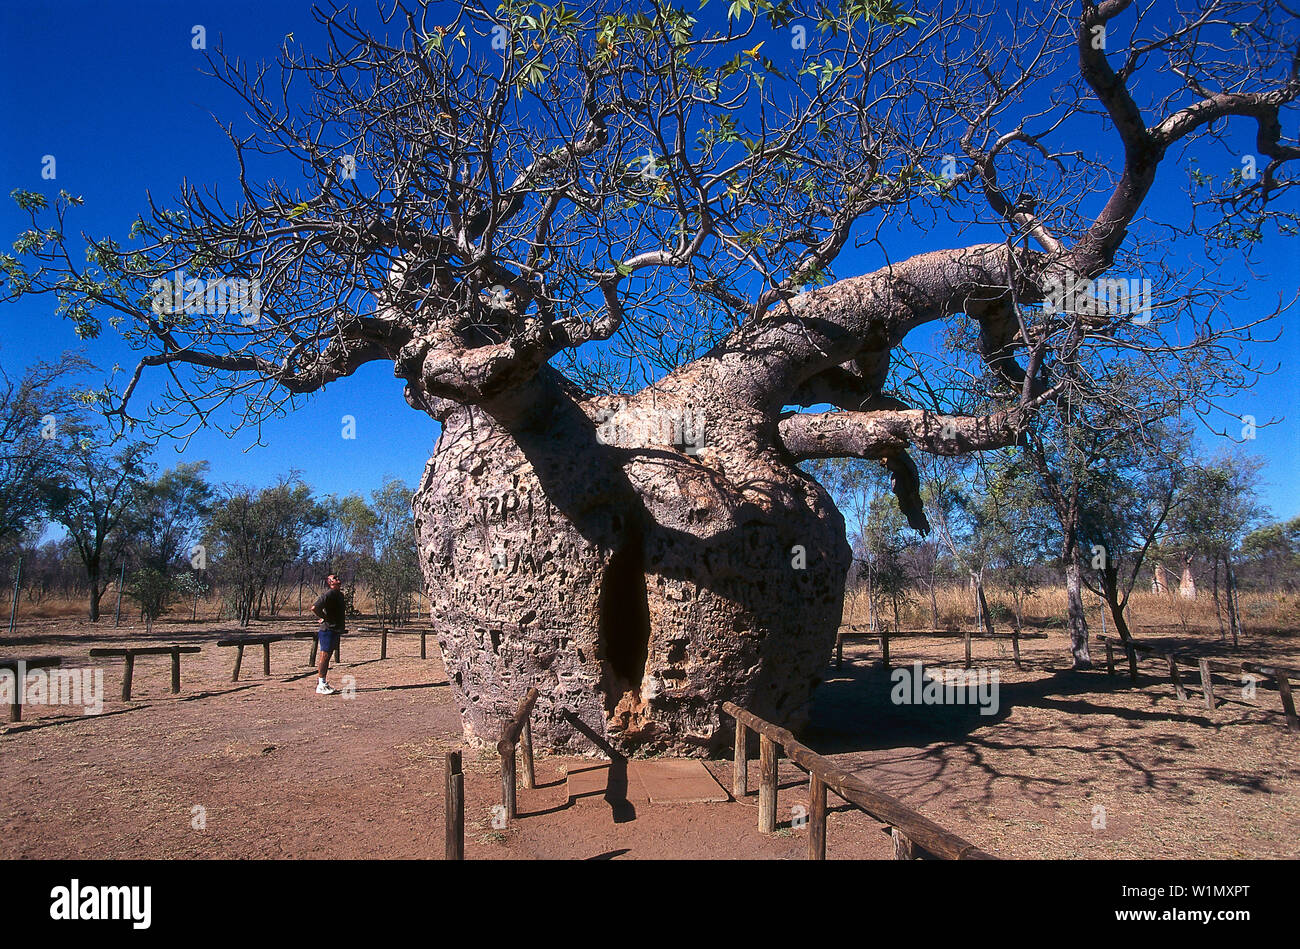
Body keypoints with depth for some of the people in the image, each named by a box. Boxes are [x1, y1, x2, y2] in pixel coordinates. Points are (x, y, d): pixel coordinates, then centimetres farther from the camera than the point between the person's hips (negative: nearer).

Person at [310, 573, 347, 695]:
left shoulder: (340, 594, 15)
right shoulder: (329, 594, -14)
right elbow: (314, 607, -26)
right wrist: (324, 618, -14)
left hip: (336, 630, 9)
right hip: (328, 629, -9)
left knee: (327, 656, 13)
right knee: (325, 655, -7)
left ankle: (322, 683, 20)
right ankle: (320, 686, -4)